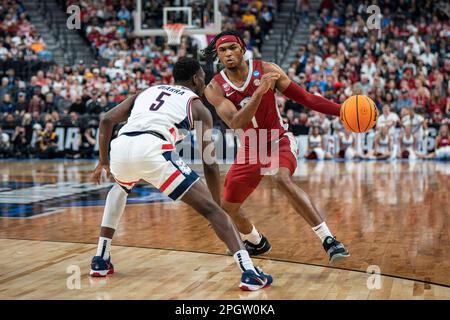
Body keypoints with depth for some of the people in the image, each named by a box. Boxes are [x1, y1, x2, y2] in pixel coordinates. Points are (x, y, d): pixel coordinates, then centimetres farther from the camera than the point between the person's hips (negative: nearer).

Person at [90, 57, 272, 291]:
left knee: (120, 188, 40)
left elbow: (107, 120, 27)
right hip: (152, 149, -5)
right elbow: (209, 164, 18)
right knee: (209, 208, 4)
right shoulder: (197, 107, 23)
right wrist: (218, 206, 27)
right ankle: (250, 272, -10)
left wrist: (103, 161, 40)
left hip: (120, 147, 5)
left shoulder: (147, 92, 35)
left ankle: (101, 259, 33)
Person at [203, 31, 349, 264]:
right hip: (250, 147, 4)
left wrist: (342, 110, -20)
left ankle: (328, 240, -35)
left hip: (279, 140, -3)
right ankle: (256, 242, 41)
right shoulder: (215, 88, -14)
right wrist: (259, 91, -41)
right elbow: (235, 123, -29)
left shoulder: (266, 69, -14)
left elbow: (305, 98, -11)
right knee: (228, 207, 10)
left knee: (282, 179, -35)